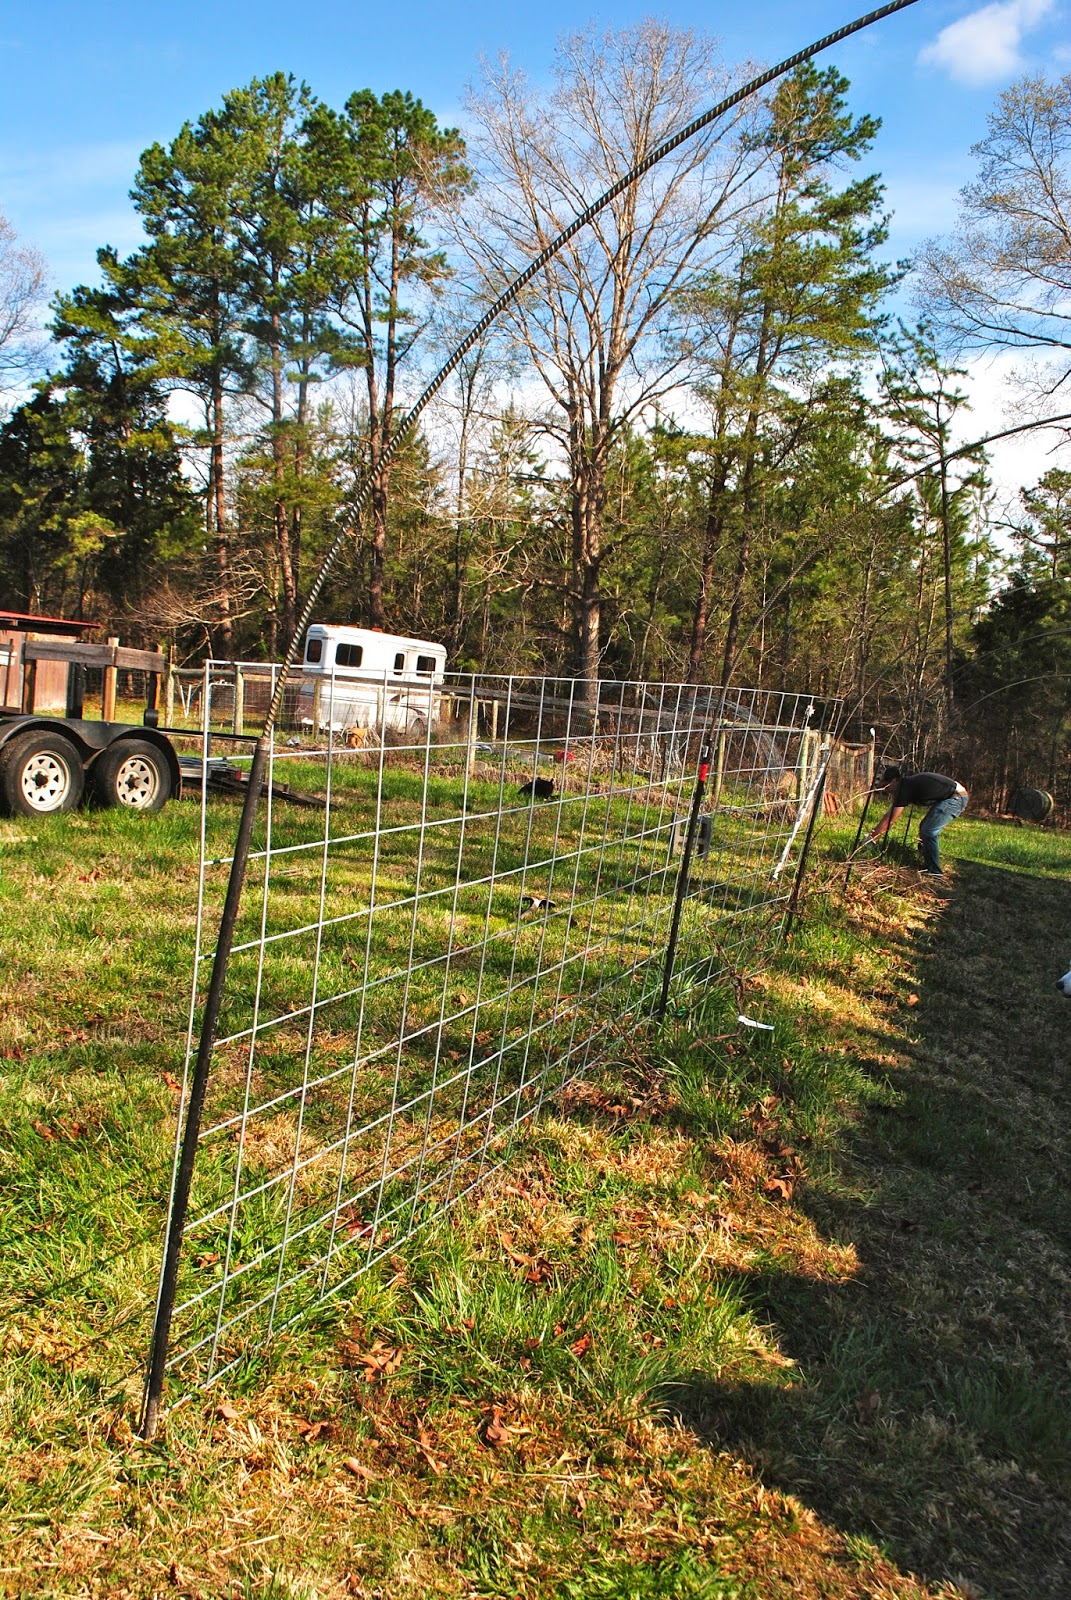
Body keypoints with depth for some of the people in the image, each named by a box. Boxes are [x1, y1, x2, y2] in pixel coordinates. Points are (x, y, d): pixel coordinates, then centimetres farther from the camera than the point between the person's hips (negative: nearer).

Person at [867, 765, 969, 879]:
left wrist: (872, 837, -9)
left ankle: (934, 872, -6)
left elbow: (889, 820, -16)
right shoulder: (908, 784, 11)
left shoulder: (906, 788, -18)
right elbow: (890, 814, 16)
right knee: (924, 827, 13)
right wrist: (876, 834, 16)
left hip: (956, 797, -10)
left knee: (928, 831, -13)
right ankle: (928, 866, 19)